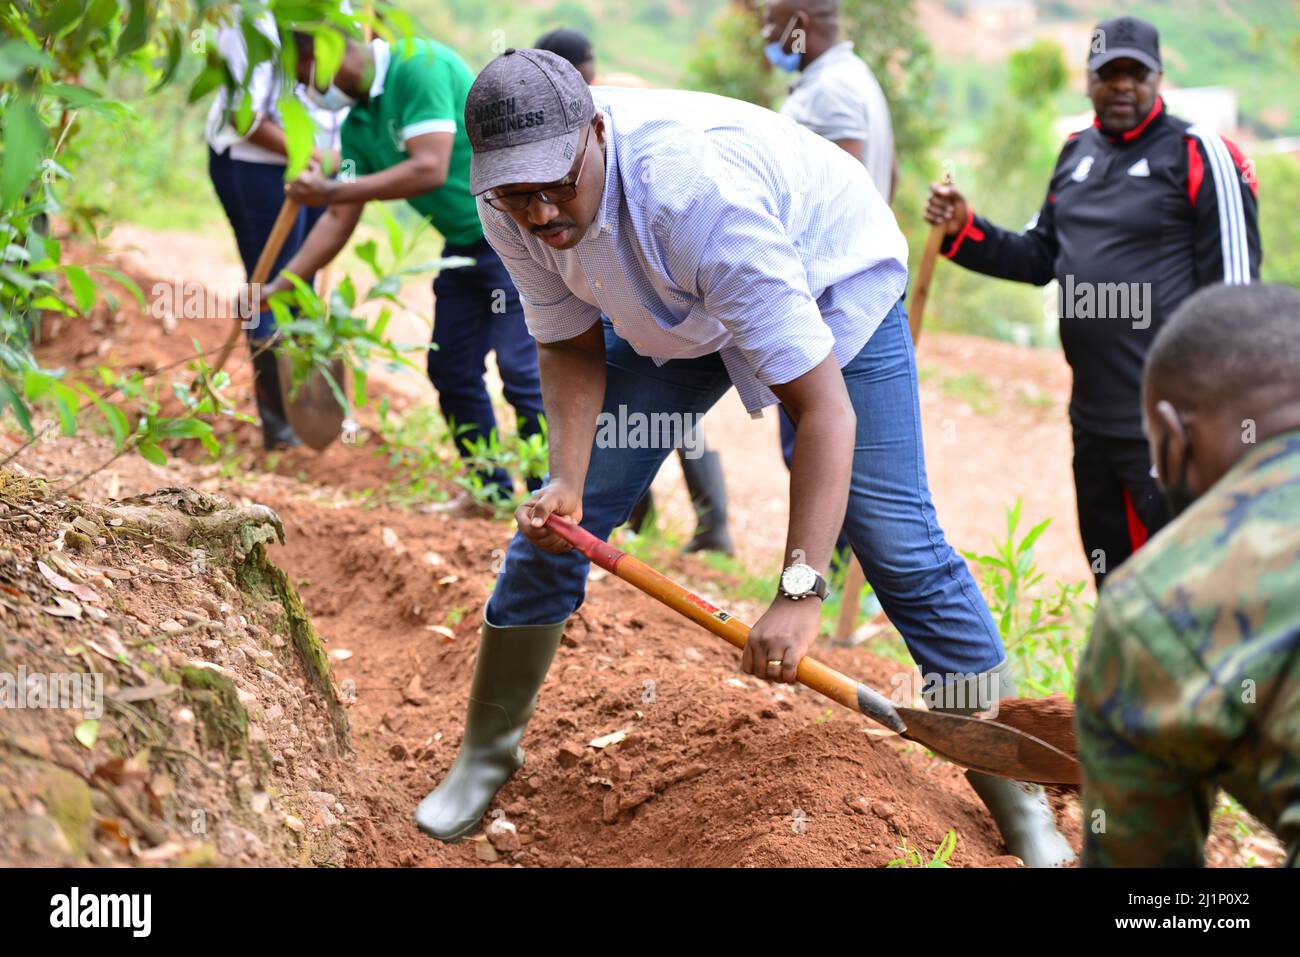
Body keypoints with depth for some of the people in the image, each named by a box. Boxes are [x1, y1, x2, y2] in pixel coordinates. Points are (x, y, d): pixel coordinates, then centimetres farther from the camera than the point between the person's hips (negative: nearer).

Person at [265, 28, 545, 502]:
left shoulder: (417, 63, -19)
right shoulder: (358, 126, 7)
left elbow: (429, 169, -27)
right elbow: (340, 220, 10)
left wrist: (331, 190, -24)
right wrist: (275, 288, 6)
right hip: (464, 244, 9)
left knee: (519, 369, -12)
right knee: (451, 370, 9)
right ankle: (493, 489, 21)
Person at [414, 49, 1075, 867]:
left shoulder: (700, 192, -44)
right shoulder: (514, 209, -25)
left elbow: (825, 407, -44)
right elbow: (572, 345, -7)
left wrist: (800, 589, -50)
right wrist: (567, 478, -25)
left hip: (833, 282, -5)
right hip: (666, 308, 6)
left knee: (895, 539, -14)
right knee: (556, 519, 0)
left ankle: (1021, 804, -1)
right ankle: (488, 752, 20)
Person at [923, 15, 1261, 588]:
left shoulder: (1197, 155, -9)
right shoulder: (1075, 154, 13)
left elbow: (1233, 286, -10)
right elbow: (1040, 259, 20)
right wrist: (964, 233, 4)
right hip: (1093, 417, 7)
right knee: (1112, 580, 19)